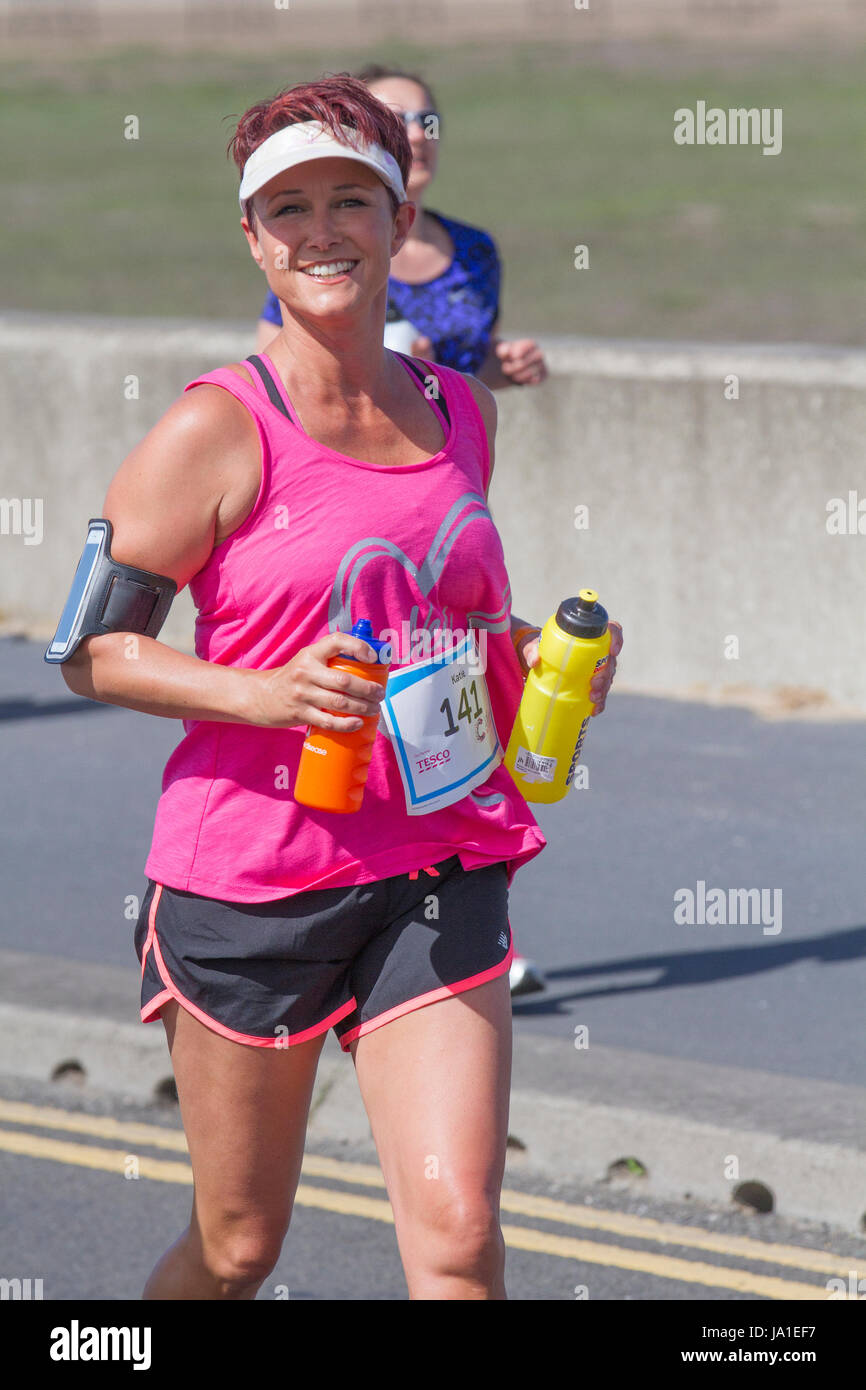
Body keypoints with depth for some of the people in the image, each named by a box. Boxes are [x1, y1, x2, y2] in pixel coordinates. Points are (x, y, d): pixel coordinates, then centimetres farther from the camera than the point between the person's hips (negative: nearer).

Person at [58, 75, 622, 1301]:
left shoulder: (462, 413, 8)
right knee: (238, 1247, 9)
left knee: (457, 1229, -11)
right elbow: (90, 650, -7)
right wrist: (265, 695, -21)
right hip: (249, 873, -3)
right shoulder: (218, 431, -9)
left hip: (438, 876, 3)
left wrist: (534, 651, 5)